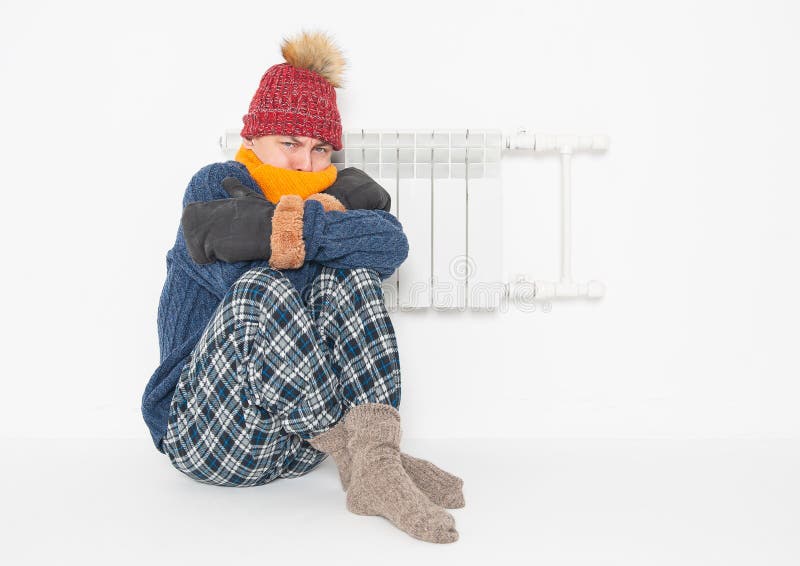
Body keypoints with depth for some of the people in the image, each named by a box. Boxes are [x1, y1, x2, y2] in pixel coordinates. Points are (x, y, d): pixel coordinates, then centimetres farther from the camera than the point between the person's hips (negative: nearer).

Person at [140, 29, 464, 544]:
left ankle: (377, 459, -32)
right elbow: (244, 280, -21)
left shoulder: (337, 191, 10)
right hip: (201, 429, -3)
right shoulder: (216, 184, -2)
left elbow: (391, 244, -15)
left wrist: (301, 226, -21)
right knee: (261, 290, -31)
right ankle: (356, 457, -24)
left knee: (348, 276, -18)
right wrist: (329, 227, -15)